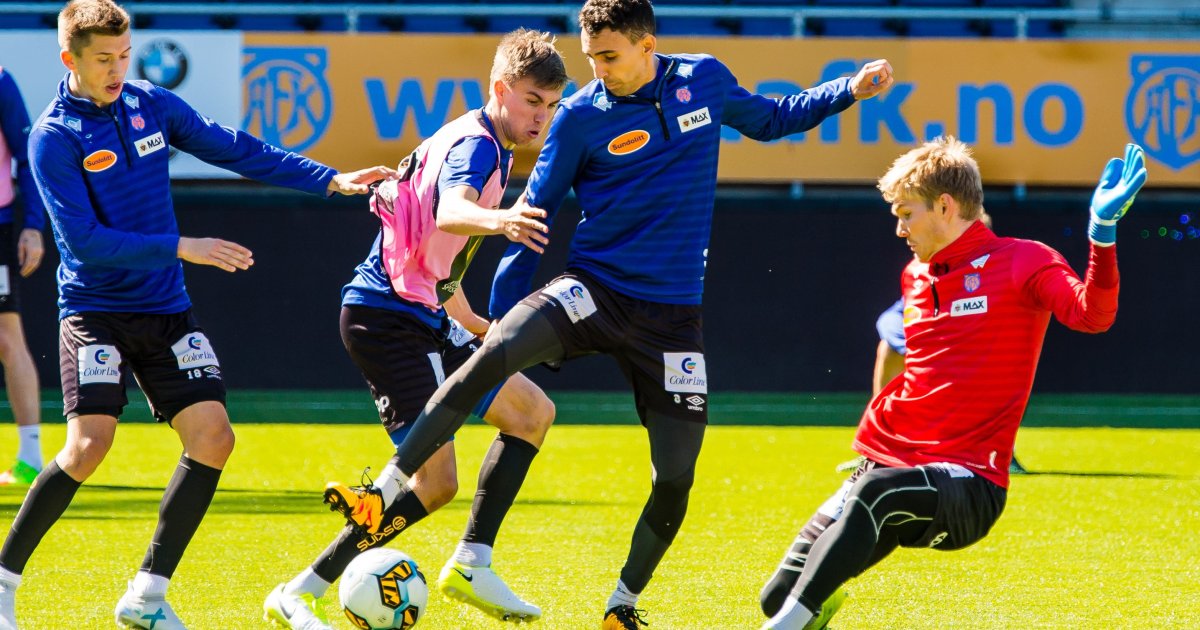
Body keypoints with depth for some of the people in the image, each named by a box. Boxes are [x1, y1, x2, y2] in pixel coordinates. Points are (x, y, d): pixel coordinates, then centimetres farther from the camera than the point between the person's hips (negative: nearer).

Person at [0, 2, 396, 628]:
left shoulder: (152, 105, 6)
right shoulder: (54, 138, -12)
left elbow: (236, 150, 13)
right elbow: (85, 240, -18)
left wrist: (330, 180, 7)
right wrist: (181, 248, -20)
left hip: (165, 309, 6)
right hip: (94, 310, -6)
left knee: (213, 436, -8)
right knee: (89, 443, -21)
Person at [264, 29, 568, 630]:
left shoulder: (480, 143, 17)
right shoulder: (476, 145, -15)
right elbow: (450, 212, -40)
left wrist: (472, 322, 42)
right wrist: (496, 221, -62)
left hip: (423, 316, 11)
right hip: (387, 316, -11)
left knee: (532, 412, 14)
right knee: (435, 482, -15)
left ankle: (471, 566, 14)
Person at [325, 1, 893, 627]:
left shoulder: (705, 79, 4)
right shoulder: (581, 116, -3)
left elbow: (769, 119, 24)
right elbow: (531, 215, 3)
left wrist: (848, 91, 14)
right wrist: (501, 312, 0)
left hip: (670, 312, 2)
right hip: (593, 287, -2)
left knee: (676, 478, -3)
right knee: (493, 354, -30)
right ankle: (386, 488, -26)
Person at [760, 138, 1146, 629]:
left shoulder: (1021, 263, -5)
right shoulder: (913, 278, 16)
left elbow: (1092, 314, -24)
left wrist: (1102, 232, -36)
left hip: (968, 484, -7)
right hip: (890, 464, 7)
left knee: (875, 492, -41)